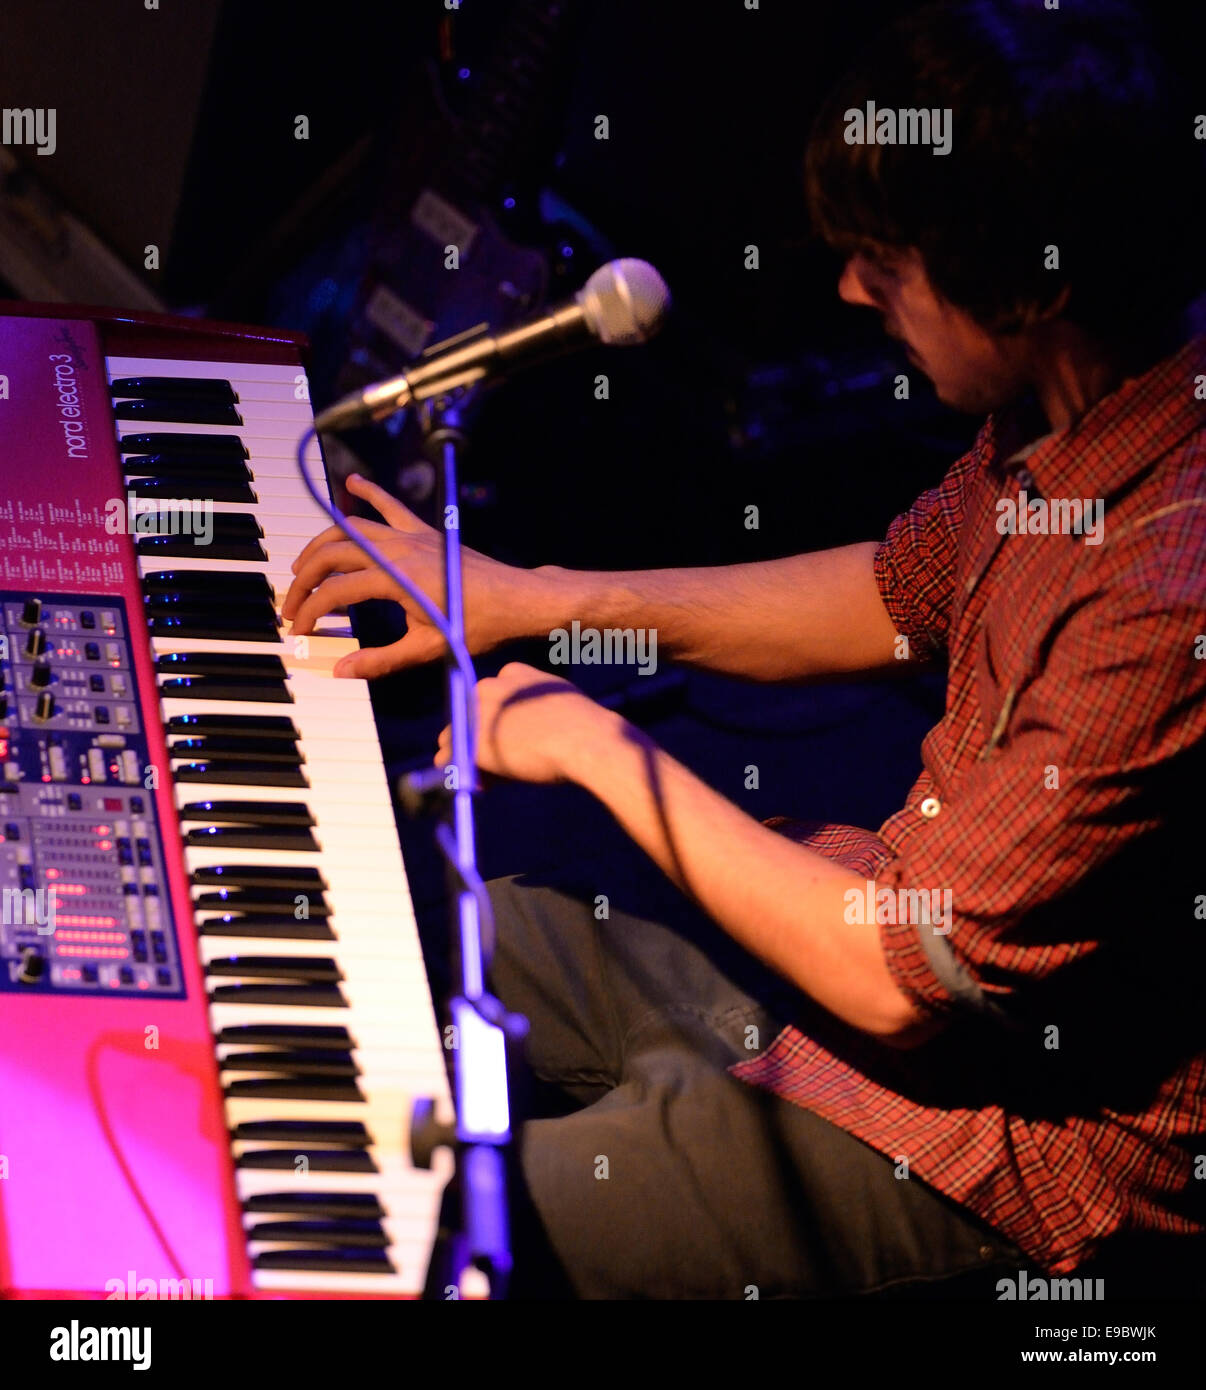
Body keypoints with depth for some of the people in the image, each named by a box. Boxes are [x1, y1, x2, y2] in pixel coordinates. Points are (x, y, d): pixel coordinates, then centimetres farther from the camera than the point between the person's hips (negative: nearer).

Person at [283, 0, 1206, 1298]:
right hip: (912, 916, 9)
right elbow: (897, 596, 16)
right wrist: (532, 598, 10)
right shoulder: (1066, 413, -4)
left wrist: (595, 744, -16)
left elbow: (900, 976, -28)